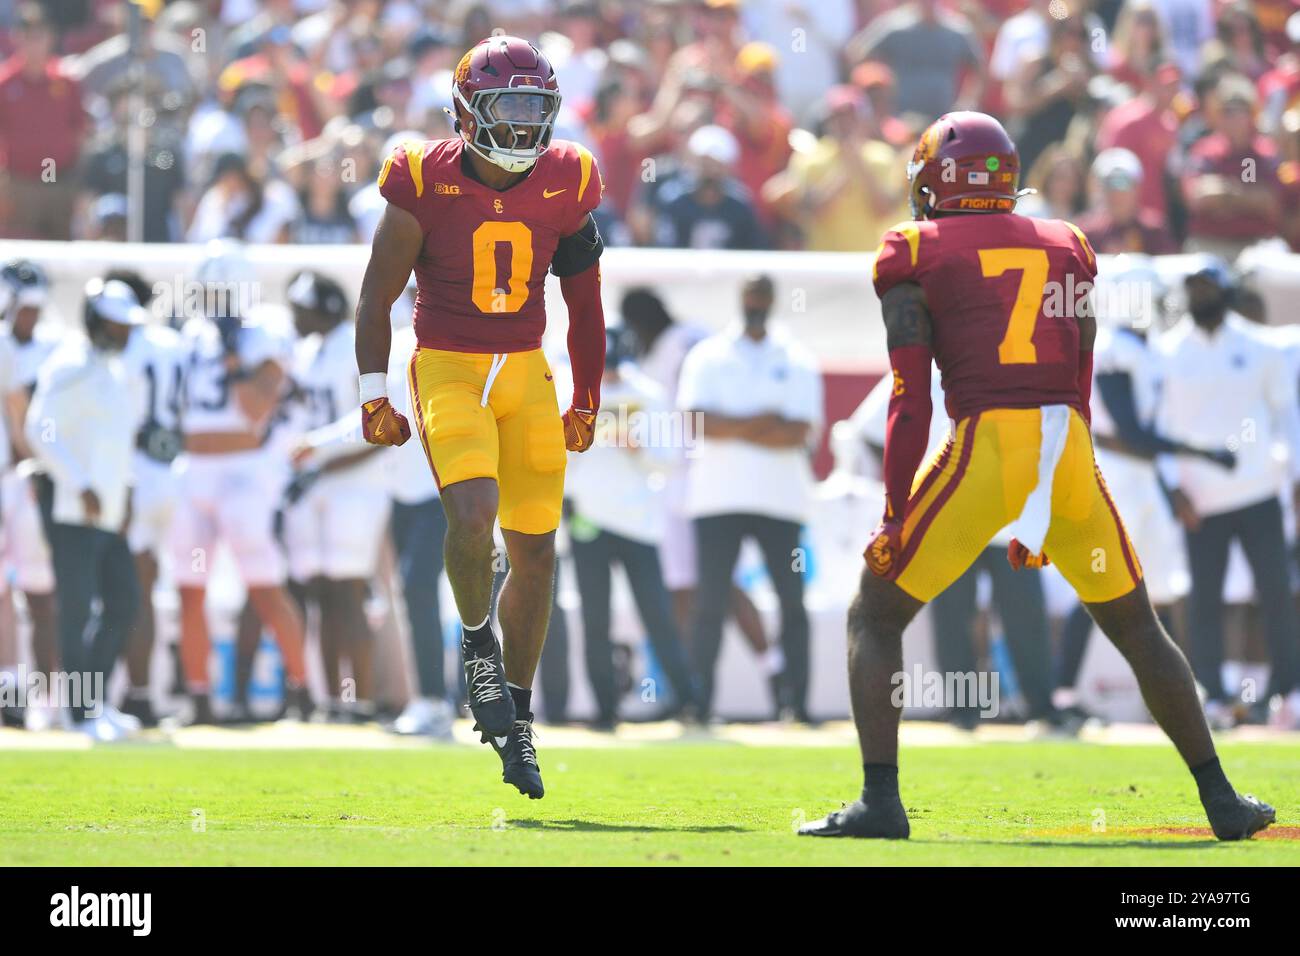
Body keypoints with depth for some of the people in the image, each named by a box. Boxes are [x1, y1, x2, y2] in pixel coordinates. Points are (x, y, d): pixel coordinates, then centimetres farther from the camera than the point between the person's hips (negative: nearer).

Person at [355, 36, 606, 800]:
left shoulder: (564, 184, -1)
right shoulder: (426, 181, -10)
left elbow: (584, 304, 11)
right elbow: (379, 294, -1)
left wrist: (587, 402, 14)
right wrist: (375, 394, -4)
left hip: (527, 374, 4)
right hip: (447, 368, -4)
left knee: (536, 546, 4)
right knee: (473, 514, -25)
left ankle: (515, 714, 17)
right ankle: (479, 644, 4)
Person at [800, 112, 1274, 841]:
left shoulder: (917, 254, 5)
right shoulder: (1064, 247, 18)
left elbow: (911, 403, -3)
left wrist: (896, 513, -3)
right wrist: (1044, 517, 24)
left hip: (986, 451, -4)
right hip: (1072, 451, 4)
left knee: (876, 619, 9)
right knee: (1137, 628, 20)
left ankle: (881, 801, -4)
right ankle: (1223, 799, 19)